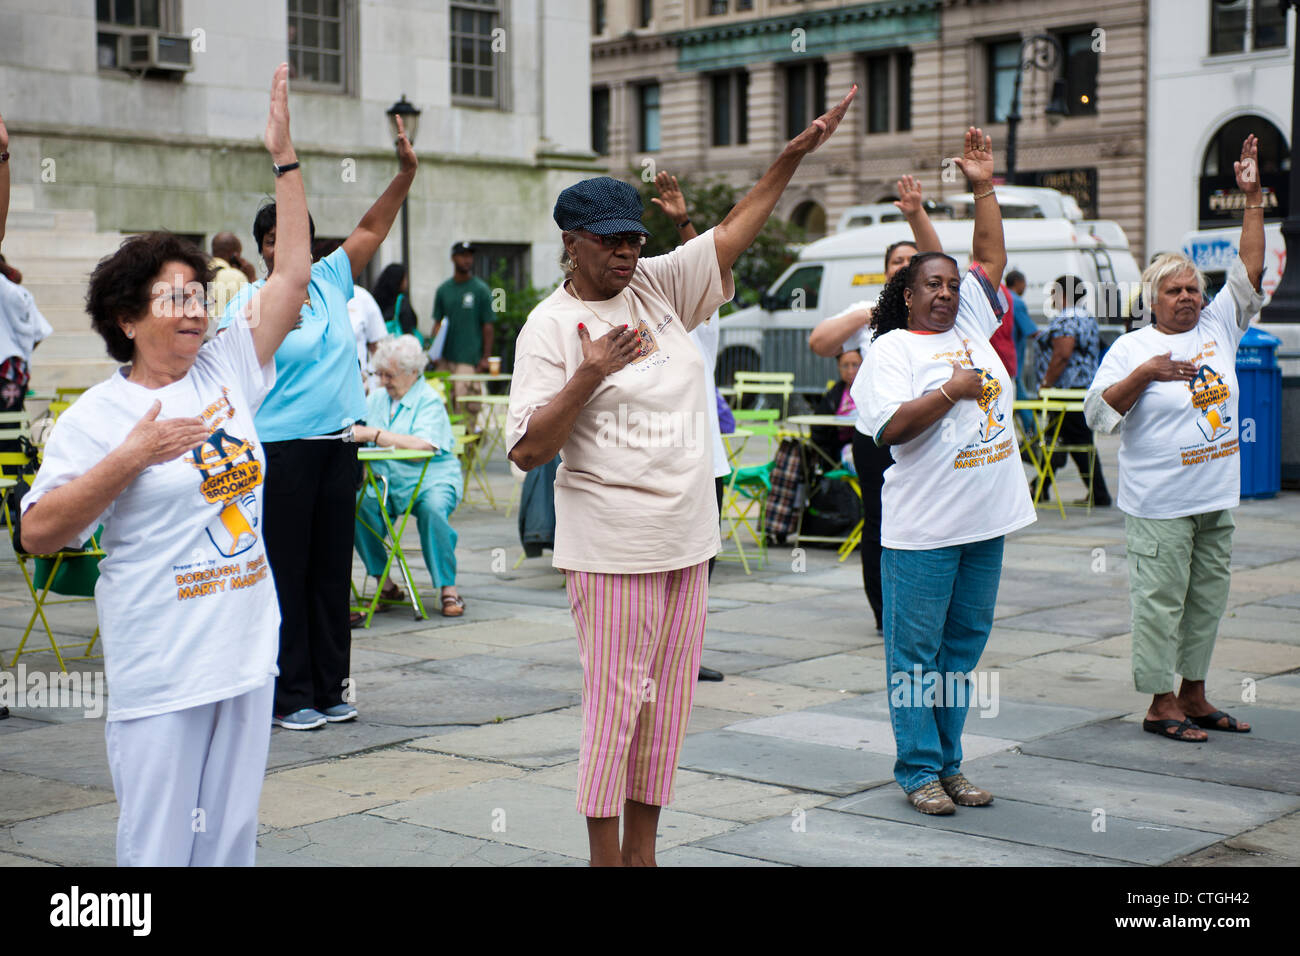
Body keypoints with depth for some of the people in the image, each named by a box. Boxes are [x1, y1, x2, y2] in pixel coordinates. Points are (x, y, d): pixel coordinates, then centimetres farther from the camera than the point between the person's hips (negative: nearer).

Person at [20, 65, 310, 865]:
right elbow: (38, 533, -12)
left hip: (248, 652, 5)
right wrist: (133, 456, -18)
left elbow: (294, 273, 7)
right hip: (160, 674, -5)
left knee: (232, 839, 13)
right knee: (158, 846, 1)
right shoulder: (96, 414, -6)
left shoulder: (228, 371, 8)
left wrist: (285, 156, 3)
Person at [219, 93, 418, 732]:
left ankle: (329, 690, 19)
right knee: (286, 573, -1)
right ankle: (291, 697, 6)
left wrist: (405, 173, 6)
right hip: (280, 451, -6)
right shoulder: (248, 307, -5)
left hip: (339, 446, 6)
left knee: (332, 570, 10)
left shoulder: (331, 280, 10)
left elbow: (372, 228, 14)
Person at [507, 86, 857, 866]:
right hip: (612, 545, -6)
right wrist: (589, 374, -22)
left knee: (669, 698, 11)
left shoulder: (658, 286, 9)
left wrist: (793, 156, -4)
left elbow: (733, 236, 5)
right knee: (616, 700, -2)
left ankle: (643, 848, 23)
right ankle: (606, 853, 11)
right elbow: (526, 451, -13)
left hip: (688, 536, 6)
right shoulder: (551, 326, -7)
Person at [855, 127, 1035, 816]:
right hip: (923, 527, -6)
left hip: (987, 521, 7)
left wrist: (983, 188, 9)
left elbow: (991, 258, 15)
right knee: (916, 650, 0)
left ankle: (948, 763, 21)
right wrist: (952, 389, -13)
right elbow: (891, 428, -15)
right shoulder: (890, 349, -4)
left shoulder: (970, 327, 14)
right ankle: (918, 770, 8)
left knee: (964, 644, 12)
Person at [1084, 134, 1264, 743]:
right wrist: (1145, 373, -20)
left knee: (1208, 598, 13)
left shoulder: (1218, 327, 11)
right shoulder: (1131, 348, -3)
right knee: (1161, 600, -2)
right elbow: (1099, 412, -9)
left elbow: (1249, 271, 8)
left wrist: (1253, 198, 4)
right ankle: (1160, 704, 7)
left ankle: (1194, 697, 24)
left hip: (1216, 500, 6)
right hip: (1158, 504, -6)